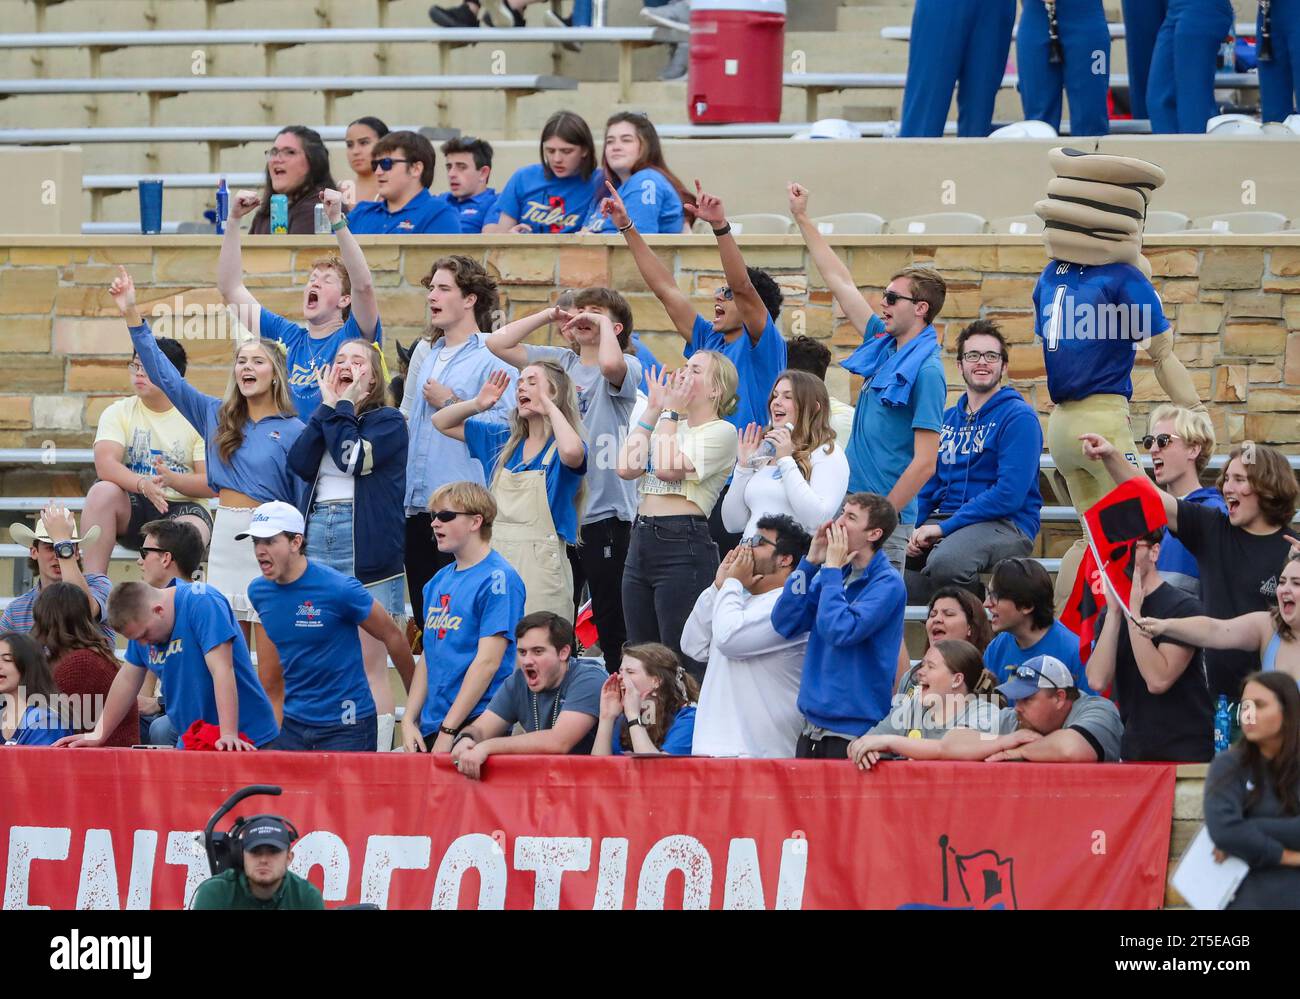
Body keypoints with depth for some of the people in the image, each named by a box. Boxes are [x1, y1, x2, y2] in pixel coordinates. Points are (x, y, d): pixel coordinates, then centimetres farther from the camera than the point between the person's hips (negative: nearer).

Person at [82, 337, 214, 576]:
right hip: (132, 511, 2)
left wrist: (172, 479, -25)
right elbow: (105, 464, -13)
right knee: (102, 492, -31)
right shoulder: (119, 412, 5)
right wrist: (143, 485, -32)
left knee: (190, 532, -37)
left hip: (183, 506, -2)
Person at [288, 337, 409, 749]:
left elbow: (353, 456, -15)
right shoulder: (324, 418, 18)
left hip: (367, 549, -5)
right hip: (319, 540, 5)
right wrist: (328, 405, 0)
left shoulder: (388, 421, 3)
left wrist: (345, 405, -3)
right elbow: (300, 463, 0)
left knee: (369, 664, -6)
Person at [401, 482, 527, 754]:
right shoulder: (438, 582, 15)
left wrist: (448, 731, -16)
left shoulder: (498, 578, -9)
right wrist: (409, 720, 6)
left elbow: (488, 661, -15)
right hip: (430, 726, 7)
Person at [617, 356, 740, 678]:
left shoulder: (721, 432, -4)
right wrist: (653, 410, 7)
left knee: (685, 664, -9)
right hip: (642, 540, 8)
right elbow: (627, 468, 5)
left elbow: (667, 469, -16)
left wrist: (671, 411, -6)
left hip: (683, 545, -8)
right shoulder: (667, 425, 19)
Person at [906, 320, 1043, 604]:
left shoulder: (1018, 416, -4)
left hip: (1006, 525, -6)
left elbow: (1010, 494, -14)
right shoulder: (946, 419, 19)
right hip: (944, 520, 6)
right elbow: (928, 487, 20)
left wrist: (943, 527, -17)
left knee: (943, 562, -38)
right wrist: (914, 531, -3)